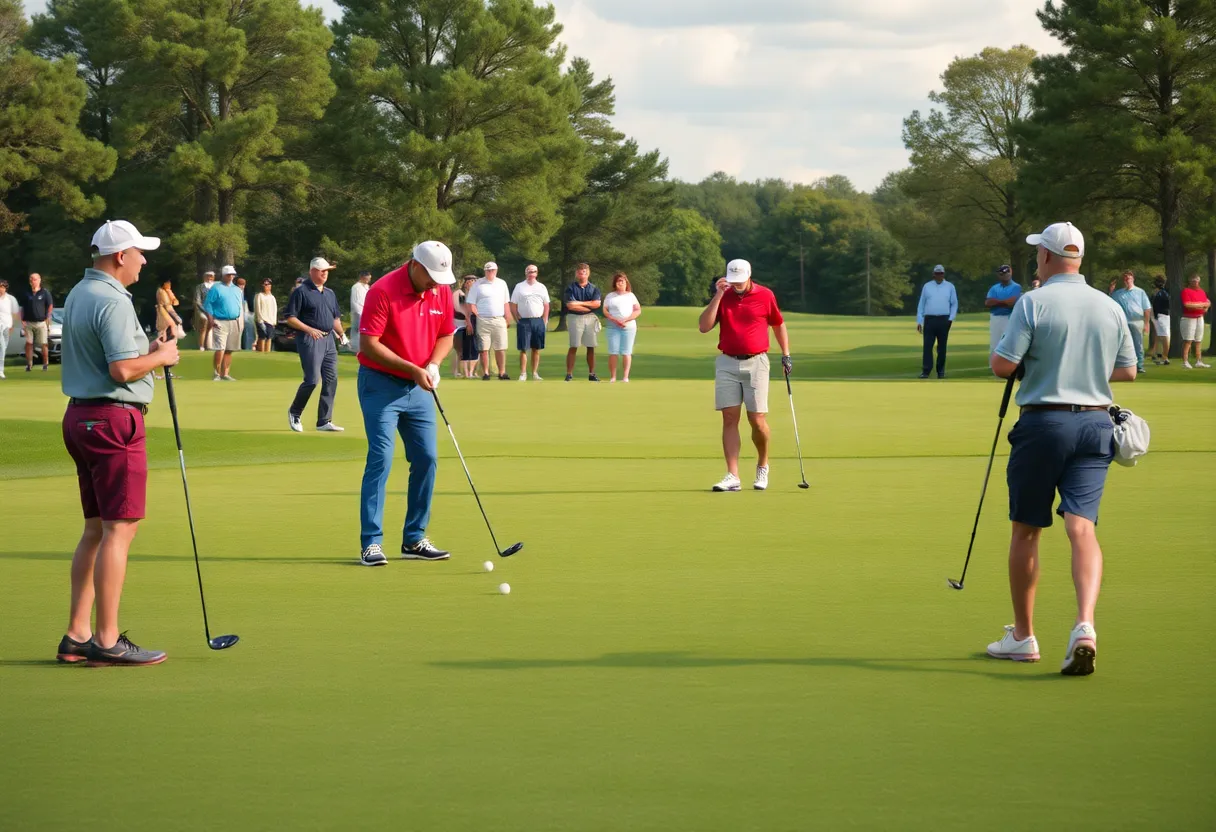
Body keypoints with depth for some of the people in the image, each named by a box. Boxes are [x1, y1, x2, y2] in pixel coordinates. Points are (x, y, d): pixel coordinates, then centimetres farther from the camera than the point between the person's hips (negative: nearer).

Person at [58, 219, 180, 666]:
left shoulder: (79, 294, 16)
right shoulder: (113, 302, -17)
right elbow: (123, 370, -24)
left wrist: (150, 349, 10)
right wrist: (161, 357, -7)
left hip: (80, 416, 10)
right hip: (113, 419, -10)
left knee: (96, 529, 12)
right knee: (119, 529, -8)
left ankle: (77, 635, 12)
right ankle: (107, 642, -9)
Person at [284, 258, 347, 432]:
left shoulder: (330, 293, 17)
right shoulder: (301, 291, -5)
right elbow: (290, 317, -9)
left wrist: (341, 333, 11)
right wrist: (309, 329, -18)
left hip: (329, 339, 7)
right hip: (310, 340, -7)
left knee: (331, 380, 1)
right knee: (312, 379, -11)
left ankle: (324, 421, 6)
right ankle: (294, 413, 12)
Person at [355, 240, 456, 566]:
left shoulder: (441, 292, 1)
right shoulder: (383, 291, -18)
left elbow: (445, 335, 12)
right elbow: (369, 344, -20)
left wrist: (433, 364, -8)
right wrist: (411, 368, -22)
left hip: (419, 388, 6)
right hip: (381, 384, -6)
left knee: (426, 459, 4)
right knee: (381, 459, -12)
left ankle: (414, 539, 13)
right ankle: (370, 543, -9)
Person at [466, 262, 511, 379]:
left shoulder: (502, 283, 15)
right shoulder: (478, 285, 3)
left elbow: (506, 303, 17)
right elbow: (471, 303, -1)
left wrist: (507, 318, 11)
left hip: (499, 320, 3)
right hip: (483, 320, -3)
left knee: (501, 348, 2)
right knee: (484, 348, -2)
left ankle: (502, 373, 7)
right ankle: (485, 373, 3)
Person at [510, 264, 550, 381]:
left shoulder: (541, 287, 10)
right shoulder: (519, 287, 4)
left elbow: (546, 305, 11)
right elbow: (513, 305, 3)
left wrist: (544, 321, 4)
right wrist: (518, 319, -4)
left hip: (538, 321, 2)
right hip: (524, 322, -2)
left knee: (536, 349, 5)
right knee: (523, 349, -4)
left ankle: (535, 373, 11)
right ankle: (523, 374, -1)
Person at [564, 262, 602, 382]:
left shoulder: (594, 288, 10)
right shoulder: (571, 288, 2)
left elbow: (597, 303, -4)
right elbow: (570, 305, -11)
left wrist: (580, 303, -8)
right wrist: (589, 307, -5)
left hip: (591, 318, 3)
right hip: (575, 318, -3)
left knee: (591, 347, 4)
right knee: (573, 347, -6)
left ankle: (591, 374, 9)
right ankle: (569, 374, -5)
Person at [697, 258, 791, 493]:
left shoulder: (765, 295, 1)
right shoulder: (722, 297, 4)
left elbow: (778, 324, 15)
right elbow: (704, 327, -7)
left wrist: (786, 354, 10)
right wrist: (718, 296, -12)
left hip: (756, 362, -1)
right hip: (727, 362, 1)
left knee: (757, 420, -4)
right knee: (730, 418, -4)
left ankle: (763, 465, 22)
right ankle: (732, 476, -5)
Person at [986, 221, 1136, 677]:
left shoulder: (1034, 303, -9)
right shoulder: (1111, 308, 6)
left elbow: (1003, 365, -13)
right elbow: (1128, 371, 13)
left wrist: (997, 351, 10)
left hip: (1043, 422, -3)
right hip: (1095, 424, 3)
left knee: (1025, 530, 10)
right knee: (1082, 527, -4)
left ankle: (1023, 635, 18)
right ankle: (1085, 624, -26)